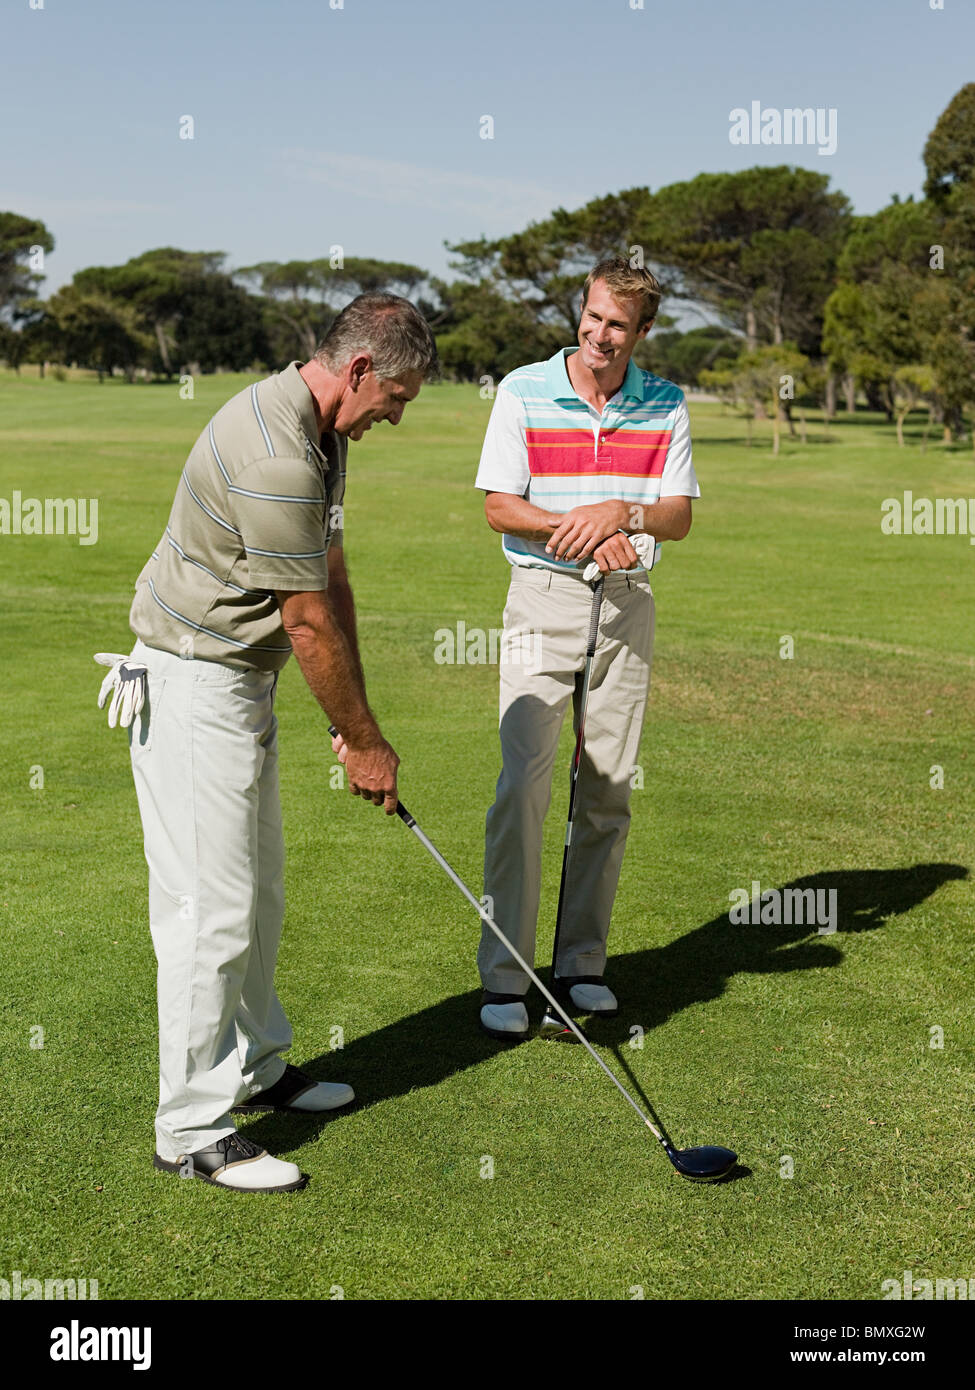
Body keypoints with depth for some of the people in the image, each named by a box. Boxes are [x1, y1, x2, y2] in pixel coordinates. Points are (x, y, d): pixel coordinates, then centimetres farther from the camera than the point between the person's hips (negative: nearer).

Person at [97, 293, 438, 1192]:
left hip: (243, 679, 10)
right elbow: (308, 621, -21)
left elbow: (332, 583, 10)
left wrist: (354, 723, 7)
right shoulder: (273, 454, -26)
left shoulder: (320, 435, 8)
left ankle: (254, 1067, 34)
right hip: (190, 686, -10)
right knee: (212, 909, -5)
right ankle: (193, 1130, 6)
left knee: (258, 890, 18)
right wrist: (364, 741, -10)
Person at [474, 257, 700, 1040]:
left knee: (609, 790, 5)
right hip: (544, 599, -3)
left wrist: (621, 511, -16)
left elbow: (678, 517, 4)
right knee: (524, 783, -10)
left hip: (627, 603, 3)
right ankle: (504, 976, -3)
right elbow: (499, 507, -3)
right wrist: (580, 528, -17)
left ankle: (583, 962, 17)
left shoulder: (666, 405, 7)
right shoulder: (524, 392, 0)